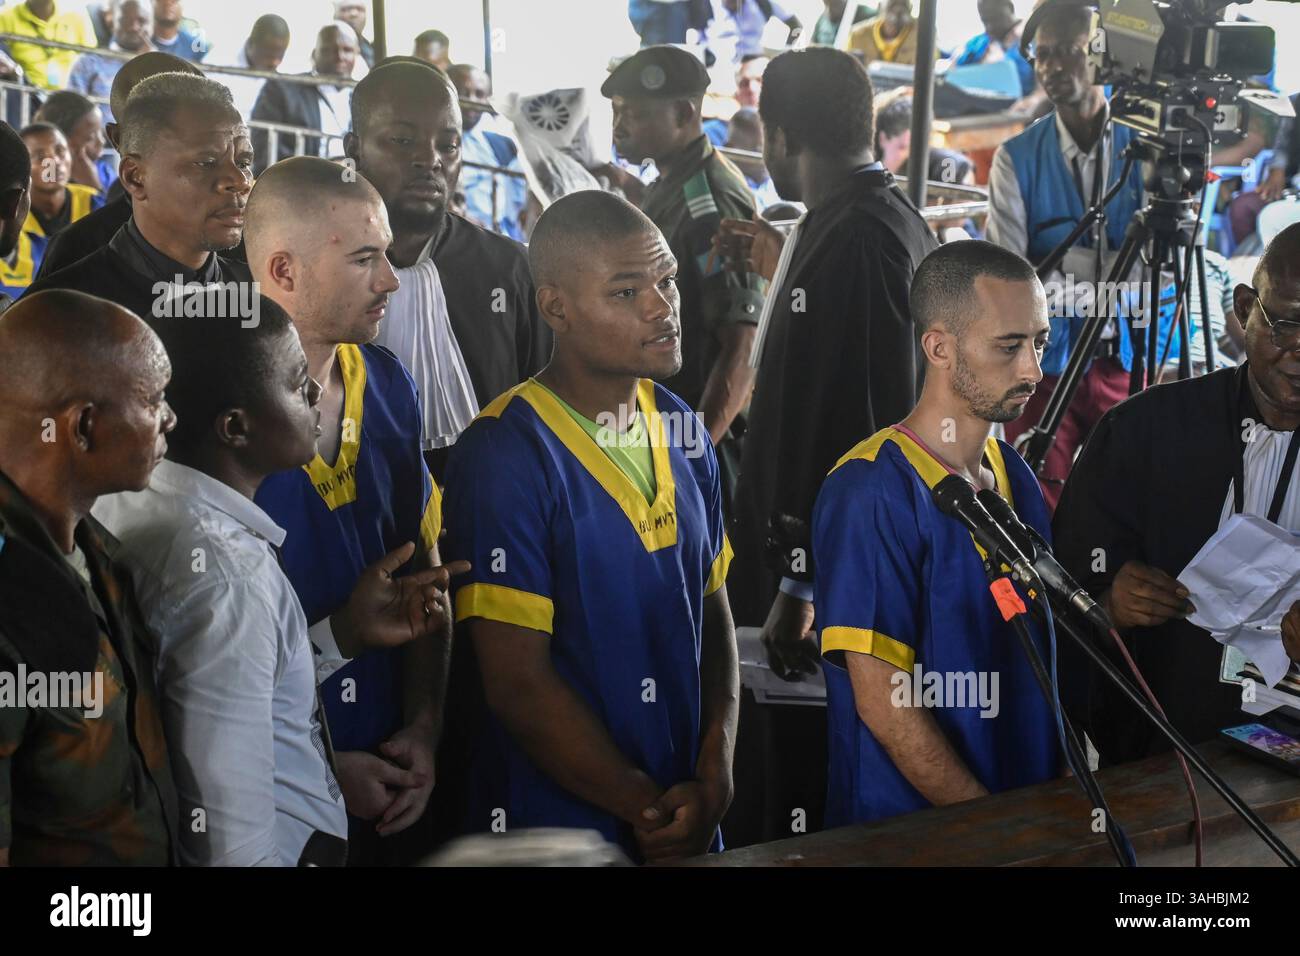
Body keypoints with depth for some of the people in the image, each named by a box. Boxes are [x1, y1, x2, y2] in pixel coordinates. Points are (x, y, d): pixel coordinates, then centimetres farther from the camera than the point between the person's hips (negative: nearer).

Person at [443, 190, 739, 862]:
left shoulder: (681, 431, 4)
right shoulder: (503, 457, -17)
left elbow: (714, 611, 7)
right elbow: (519, 684, -17)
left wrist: (714, 780, -5)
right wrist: (648, 807, -12)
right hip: (555, 829, -6)